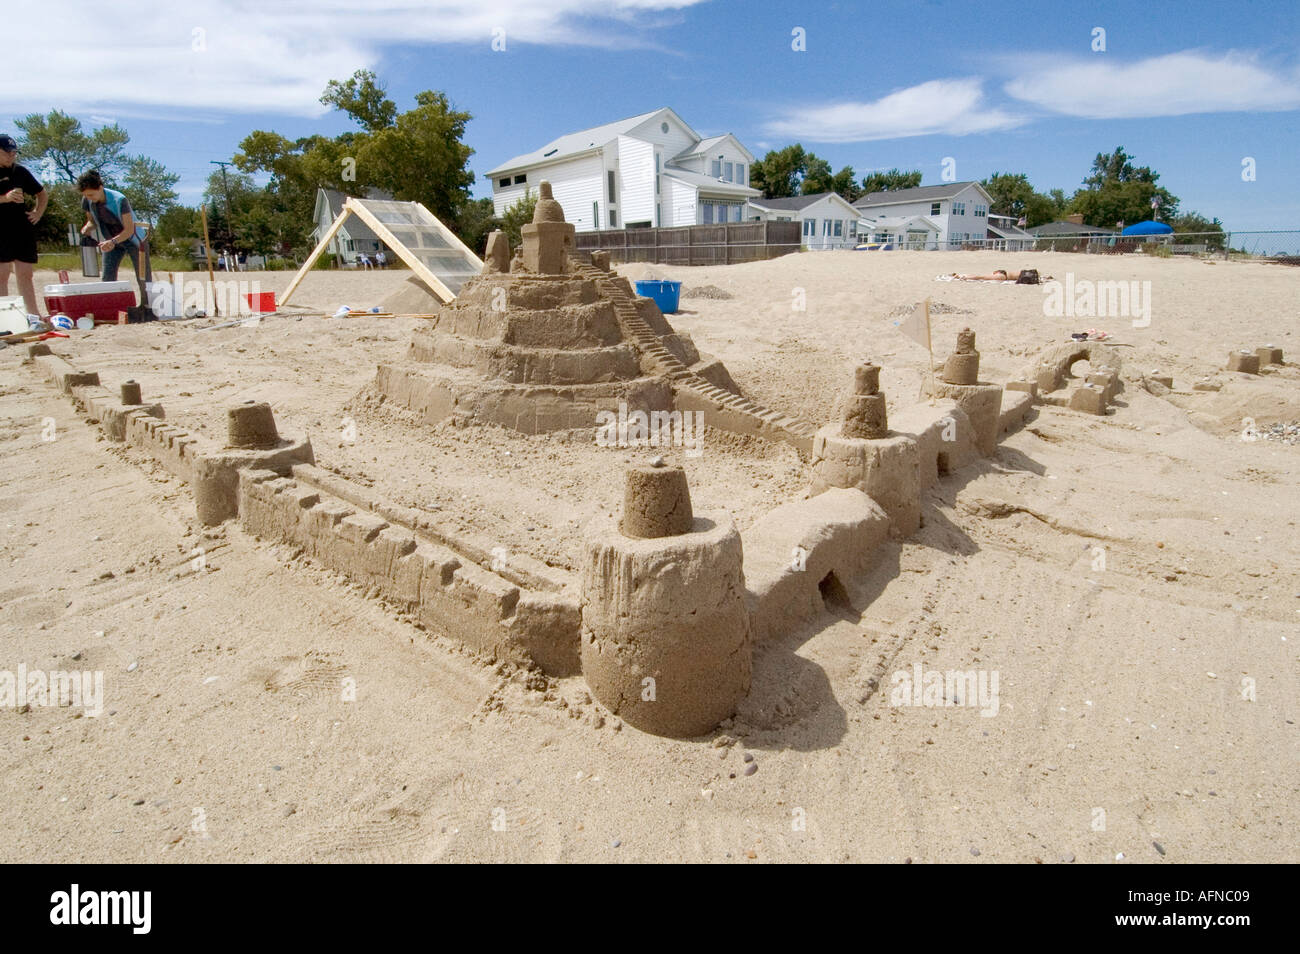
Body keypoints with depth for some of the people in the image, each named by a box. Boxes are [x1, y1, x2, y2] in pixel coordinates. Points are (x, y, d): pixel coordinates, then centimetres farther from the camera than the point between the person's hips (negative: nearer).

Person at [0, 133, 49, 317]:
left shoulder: (20, 171, 14)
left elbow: (42, 194, 25)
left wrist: (38, 212, 11)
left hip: (24, 230, 5)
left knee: (26, 274, 8)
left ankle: (35, 315, 9)